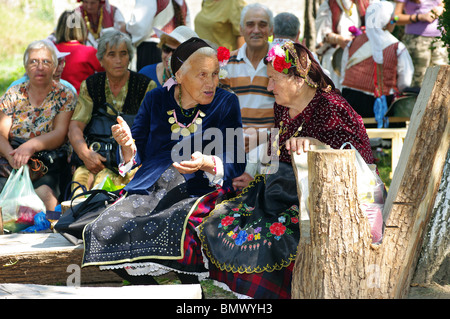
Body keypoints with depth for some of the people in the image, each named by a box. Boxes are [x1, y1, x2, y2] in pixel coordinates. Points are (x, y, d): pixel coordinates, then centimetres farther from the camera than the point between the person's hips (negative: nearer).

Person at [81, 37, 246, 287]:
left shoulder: (226, 103, 6)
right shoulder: (156, 100, 13)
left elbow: (236, 164, -1)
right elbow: (136, 157, 15)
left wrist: (206, 164, -23)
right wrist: (127, 145, -9)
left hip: (198, 192, -3)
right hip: (150, 189, 4)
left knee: (174, 230, -38)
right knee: (103, 231, -22)